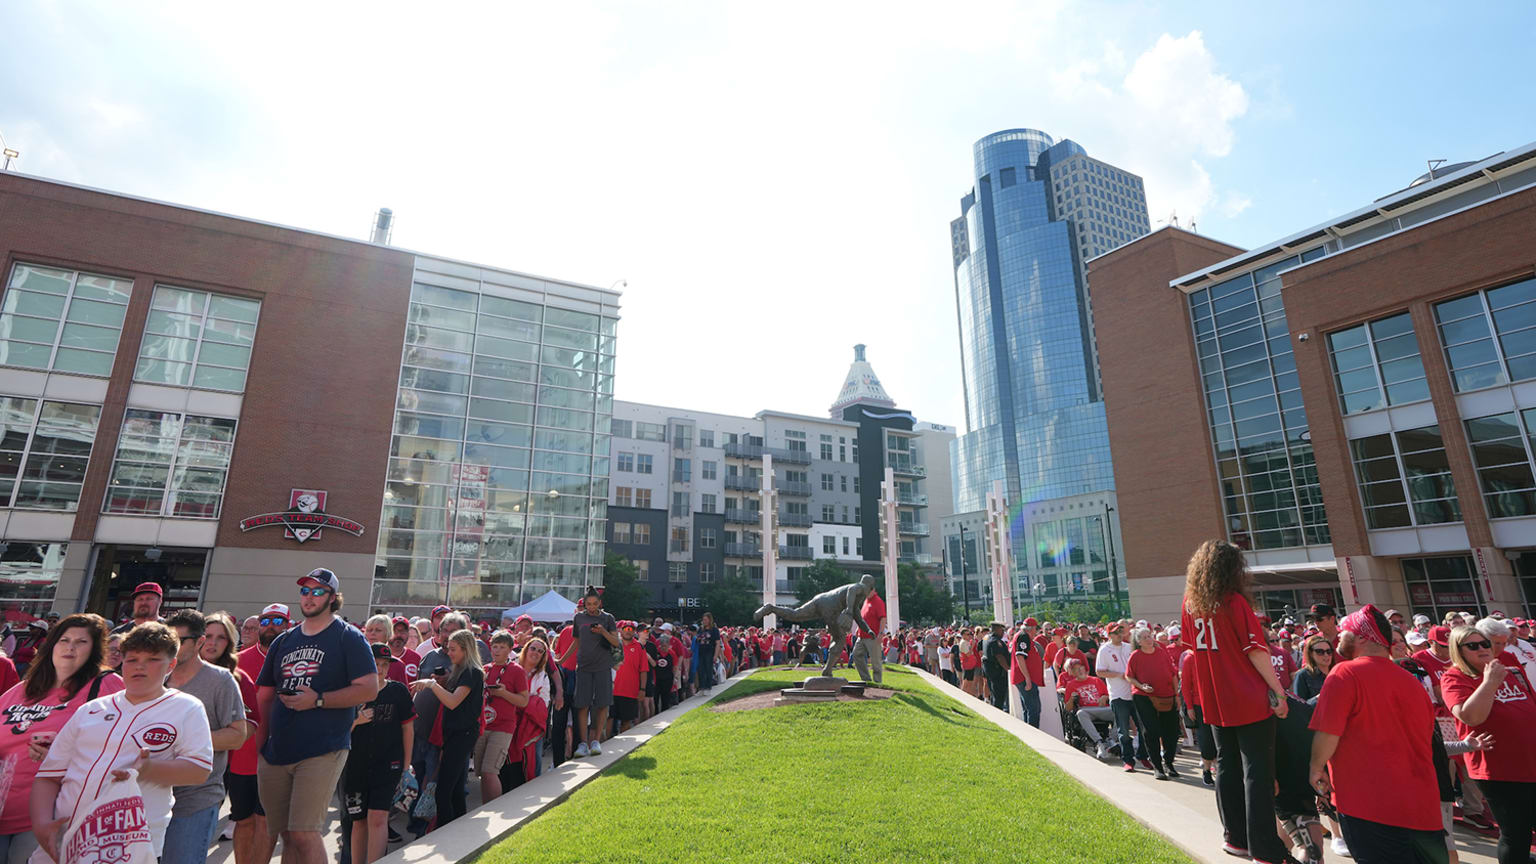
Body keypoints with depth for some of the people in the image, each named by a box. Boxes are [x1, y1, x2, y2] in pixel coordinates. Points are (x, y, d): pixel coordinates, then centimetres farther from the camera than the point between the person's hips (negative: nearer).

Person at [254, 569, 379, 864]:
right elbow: (265, 694, 18)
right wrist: (260, 743, 8)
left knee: (303, 832, -10)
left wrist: (318, 700, -17)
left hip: (322, 750, -6)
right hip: (276, 751, 6)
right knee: (286, 834, 13)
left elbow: (369, 689, -10)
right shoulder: (283, 641, 15)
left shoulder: (348, 638, -3)